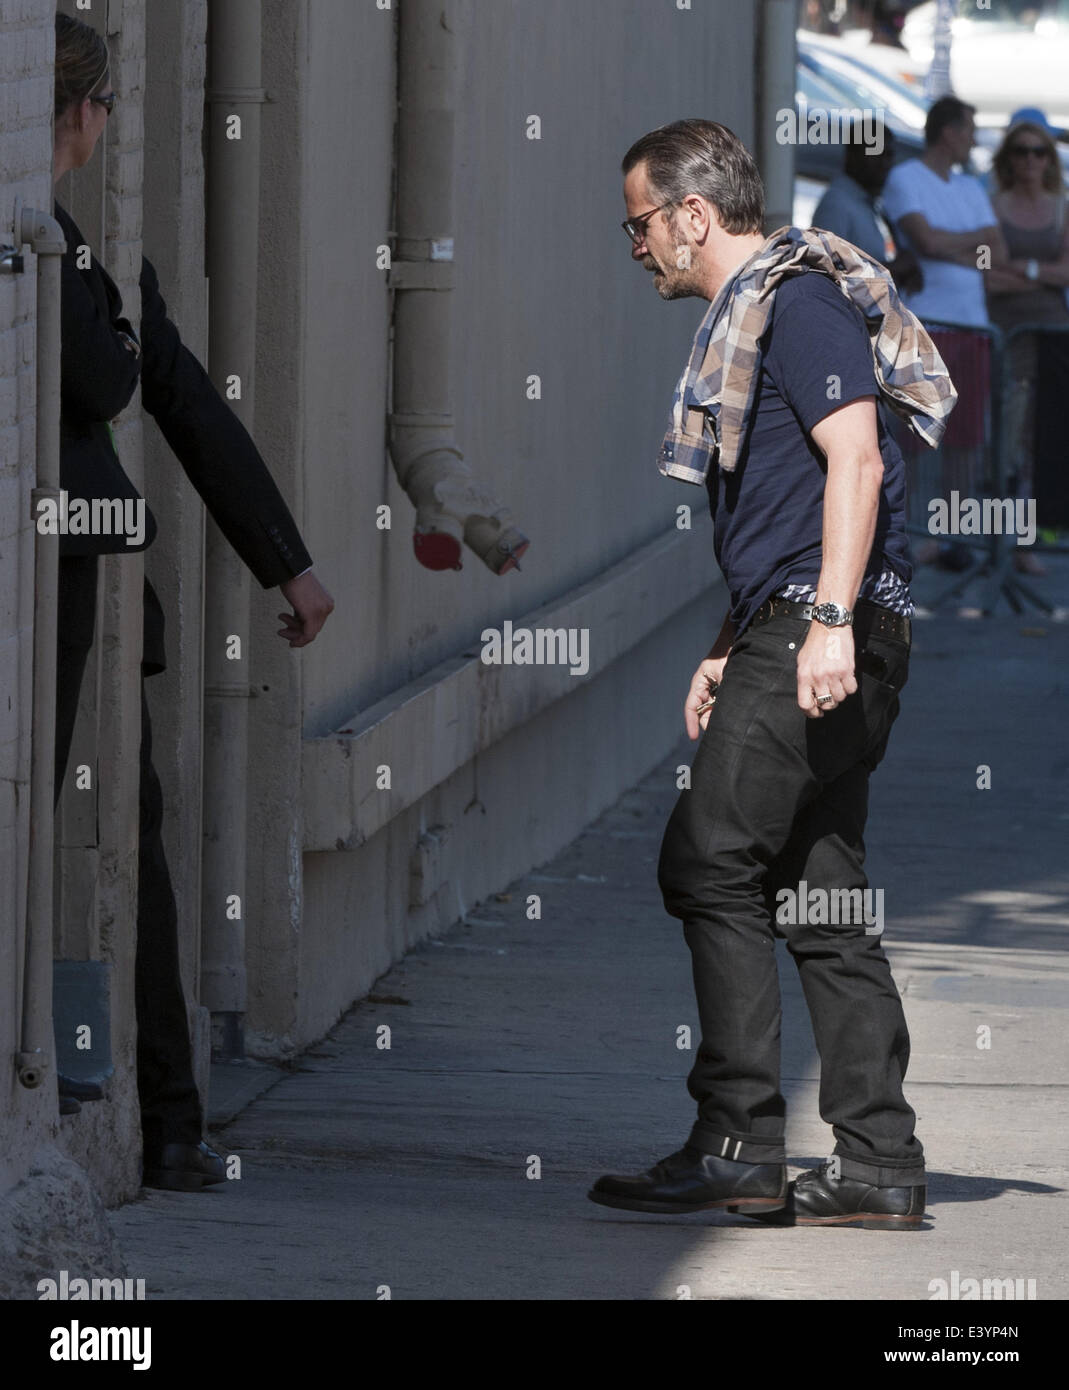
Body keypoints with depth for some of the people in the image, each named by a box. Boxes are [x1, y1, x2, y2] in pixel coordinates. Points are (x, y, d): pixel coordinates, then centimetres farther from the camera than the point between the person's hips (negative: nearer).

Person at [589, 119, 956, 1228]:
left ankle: (737, 1147, -12)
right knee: (817, 896, 6)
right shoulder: (746, 317, 25)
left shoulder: (797, 298, -7)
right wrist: (730, 654, 27)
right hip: (791, 636, 10)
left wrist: (829, 620, -25)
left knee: (711, 862, -12)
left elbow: (855, 458, -18)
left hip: (825, 632, -10)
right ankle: (879, 1168, 4)